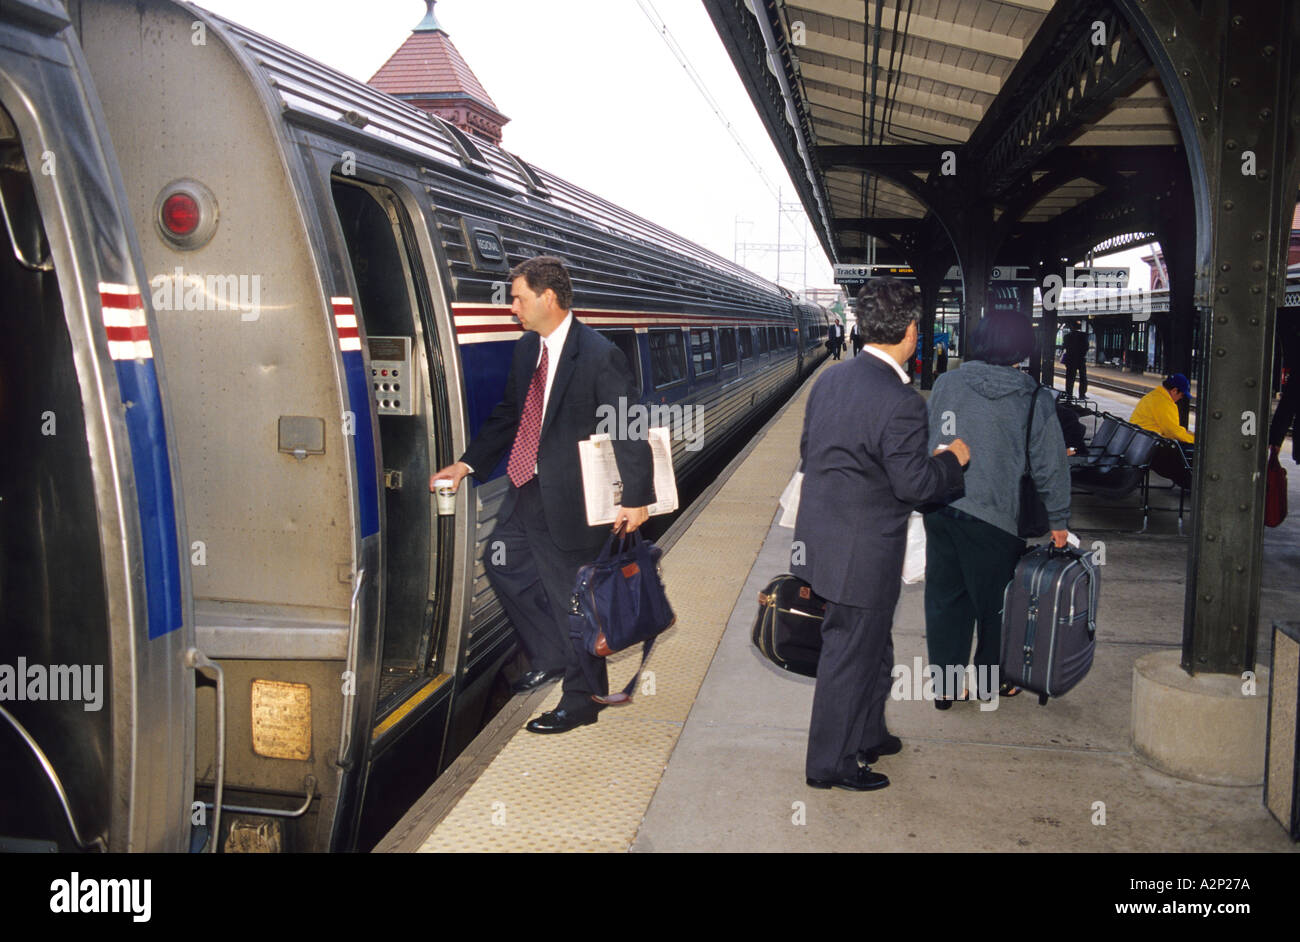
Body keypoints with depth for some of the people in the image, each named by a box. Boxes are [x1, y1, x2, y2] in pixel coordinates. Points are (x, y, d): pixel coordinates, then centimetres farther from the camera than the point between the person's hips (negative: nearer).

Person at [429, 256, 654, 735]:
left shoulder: (599, 356, -18)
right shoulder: (527, 349, 7)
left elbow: (629, 429, -18)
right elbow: (508, 416, 17)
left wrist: (636, 498, -20)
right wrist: (467, 464, 15)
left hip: (568, 498, -9)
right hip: (526, 489, 9)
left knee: (570, 595, 3)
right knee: (501, 561, 20)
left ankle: (581, 700, 21)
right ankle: (552, 656, 36)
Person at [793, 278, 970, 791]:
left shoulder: (829, 379, 3)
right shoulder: (900, 402, -22)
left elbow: (807, 453, 10)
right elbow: (914, 483, -19)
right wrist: (953, 459, -2)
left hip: (822, 535, 9)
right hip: (862, 552, -8)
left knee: (871, 647, 24)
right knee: (850, 655, 6)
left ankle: (867, 735, 41)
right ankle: (831, 763, 20)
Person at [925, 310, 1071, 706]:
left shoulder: (945, 384, -1)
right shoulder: (1034, 399, -7)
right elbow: (1050, 465, -4)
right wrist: (1058, 520, 5)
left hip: (939, 508, 3)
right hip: (994, 515, -3)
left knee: (945, 595, 14)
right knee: (994, 601, 14)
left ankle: (944, 685, 21)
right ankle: (991, 682, 30)